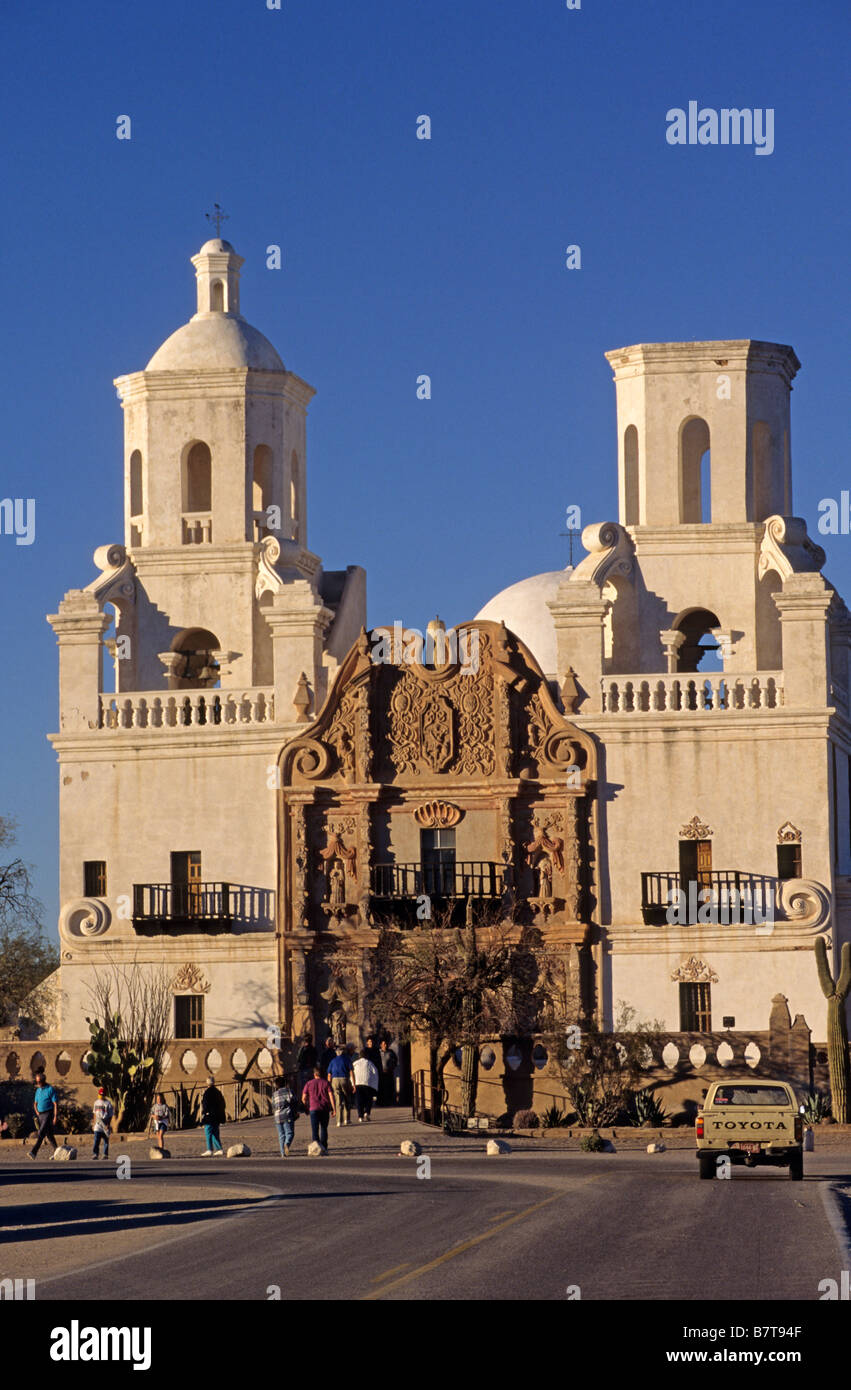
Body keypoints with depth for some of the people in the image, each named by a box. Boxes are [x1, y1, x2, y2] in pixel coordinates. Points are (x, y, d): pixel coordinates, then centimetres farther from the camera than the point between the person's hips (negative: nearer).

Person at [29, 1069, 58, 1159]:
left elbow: (56, 1104, -12)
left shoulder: (50, 1090, -9)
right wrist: (37, 1112, 6)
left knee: (41, 1133, -17)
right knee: (49, 1134, 12)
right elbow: (35, 1103, 24)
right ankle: (56, 1150, 22)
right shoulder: (38, 1090, 13)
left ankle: (33, 1152, -26)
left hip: (48, 1114, -8)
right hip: (40, 1115, 8)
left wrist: (56, 1117, -17)